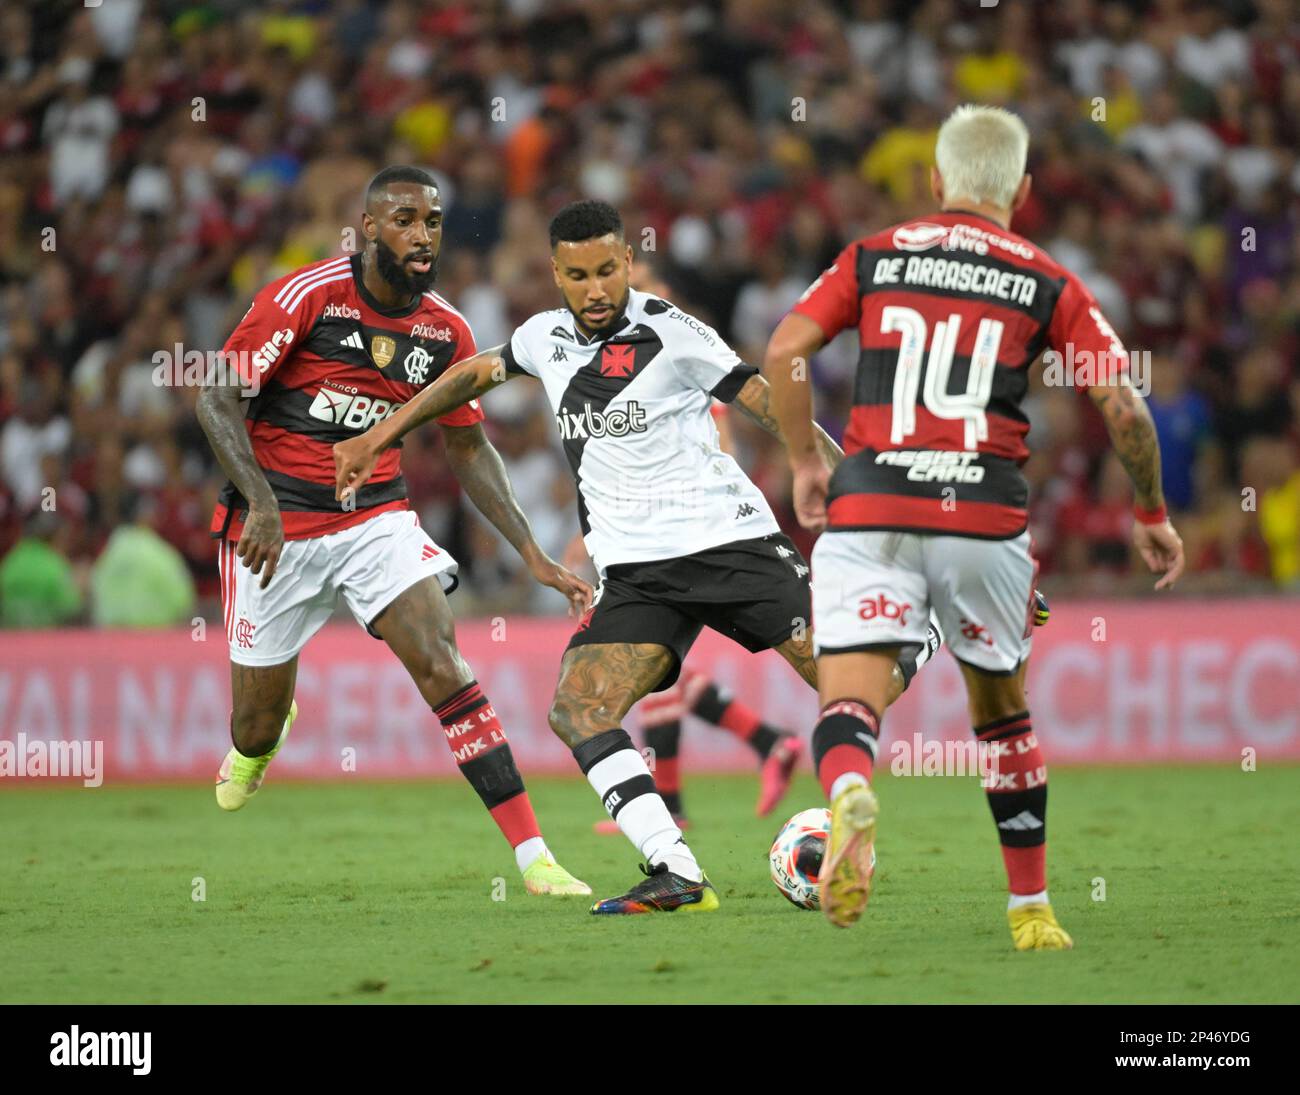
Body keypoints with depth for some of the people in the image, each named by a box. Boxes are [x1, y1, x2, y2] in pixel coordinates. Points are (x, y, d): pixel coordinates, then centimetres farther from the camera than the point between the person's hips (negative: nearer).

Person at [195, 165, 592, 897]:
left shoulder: (446, 332, 0)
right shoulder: (307, 296, -14)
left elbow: (469, 447, 11)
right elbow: (219, 398, -12)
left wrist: (534, 556, 5)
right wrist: (261, 503, -24)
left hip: (377, 516, 2)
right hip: (277, 528, -2)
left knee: (442, 663, -20)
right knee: (258, 727, 7)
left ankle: (533, 855, -23)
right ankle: (256, 745, 49)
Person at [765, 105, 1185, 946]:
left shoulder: (875, 258, 12)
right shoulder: (1047, 284, 9)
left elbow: (783, 352, 2)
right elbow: (1123, 406, 3)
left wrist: (806, 460, 14)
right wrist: (1153, 514, 16)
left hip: (869, 508, -1)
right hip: (986, 519, 1)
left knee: (848, 705, -7)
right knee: (1003, 712, 20)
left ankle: (850, 799, -43)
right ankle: (1031, 909, 27)